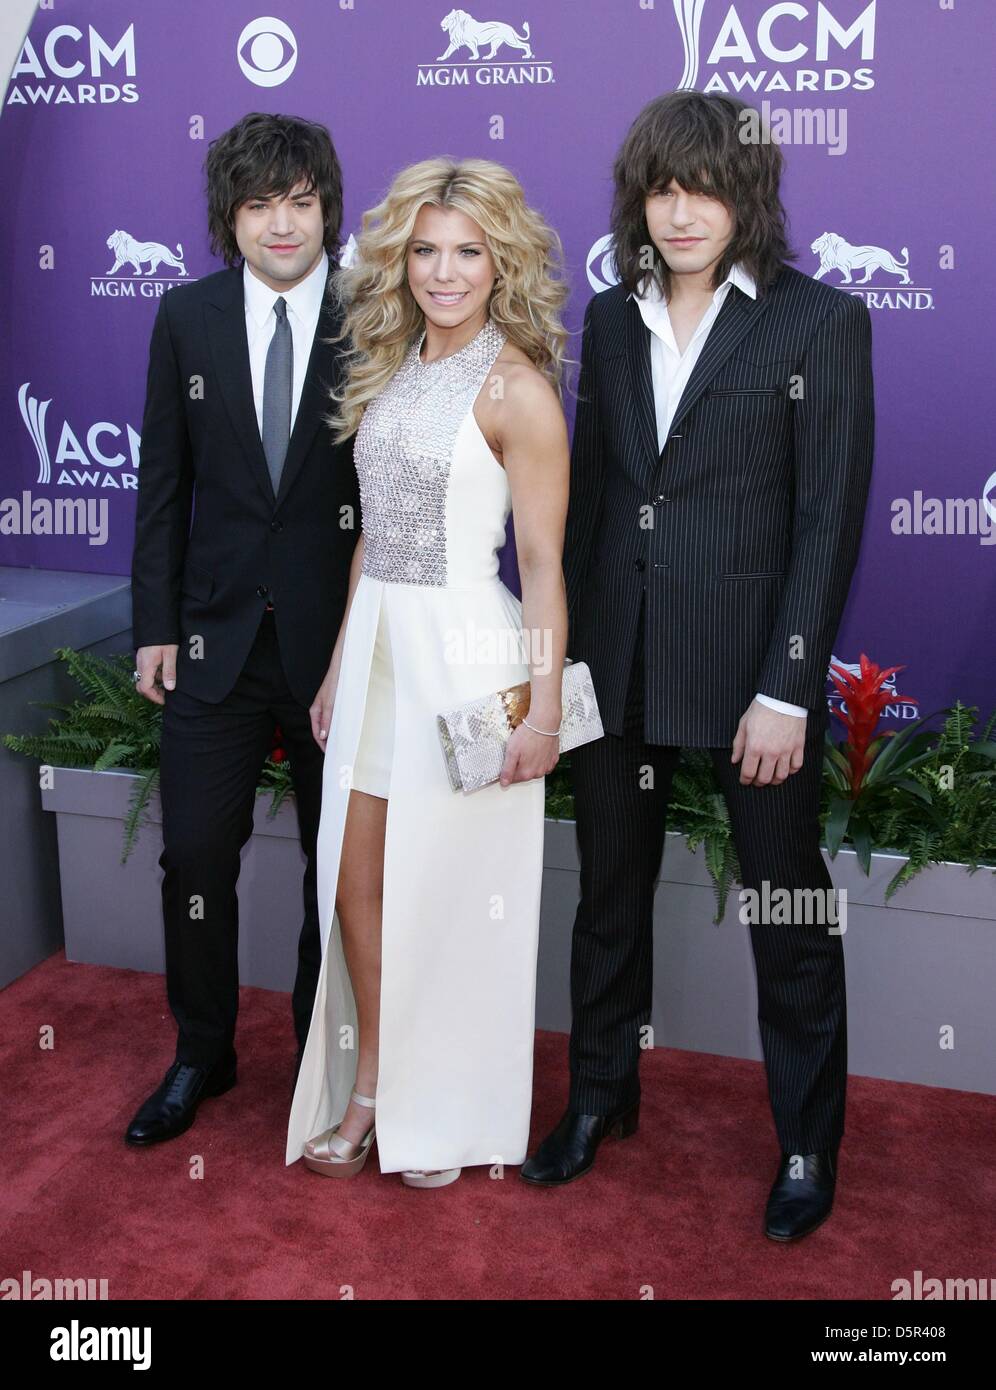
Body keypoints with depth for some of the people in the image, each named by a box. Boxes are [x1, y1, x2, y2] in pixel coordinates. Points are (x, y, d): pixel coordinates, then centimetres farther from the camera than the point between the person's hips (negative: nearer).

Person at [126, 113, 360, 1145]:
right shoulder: (188, 318, 3)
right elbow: (163, 481, 5)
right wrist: (154, 624, 1)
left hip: (340, 640, -2)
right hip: (215, 635, 2)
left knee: (337, 863, 11)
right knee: (194, 856, 7)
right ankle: (201, 1054, 28)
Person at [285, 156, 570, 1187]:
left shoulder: (516, 389, -10)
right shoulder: (394, 367, 11)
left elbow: (542, 566, -12)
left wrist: (543, 713, -15)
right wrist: (339, 666, 16)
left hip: (465, 648, -7)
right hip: (378, 640, 7)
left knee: (446, 889, 5)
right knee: (355, 877, 9)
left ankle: (448, 1117, 25)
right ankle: (370, 1087, 28)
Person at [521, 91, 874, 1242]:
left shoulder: (820, 321, -6)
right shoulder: (612, 318, 9)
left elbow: (828, 520, -10)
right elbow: (587, 490, 12)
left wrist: (787, 689, -14)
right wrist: (562, 648, 8)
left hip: (750, 661, -4)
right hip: (619, 658, 5)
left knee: (789, 910, 8)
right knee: (609, 889, 17)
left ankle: (808, 1145, 27)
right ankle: (601, 1096, 37)